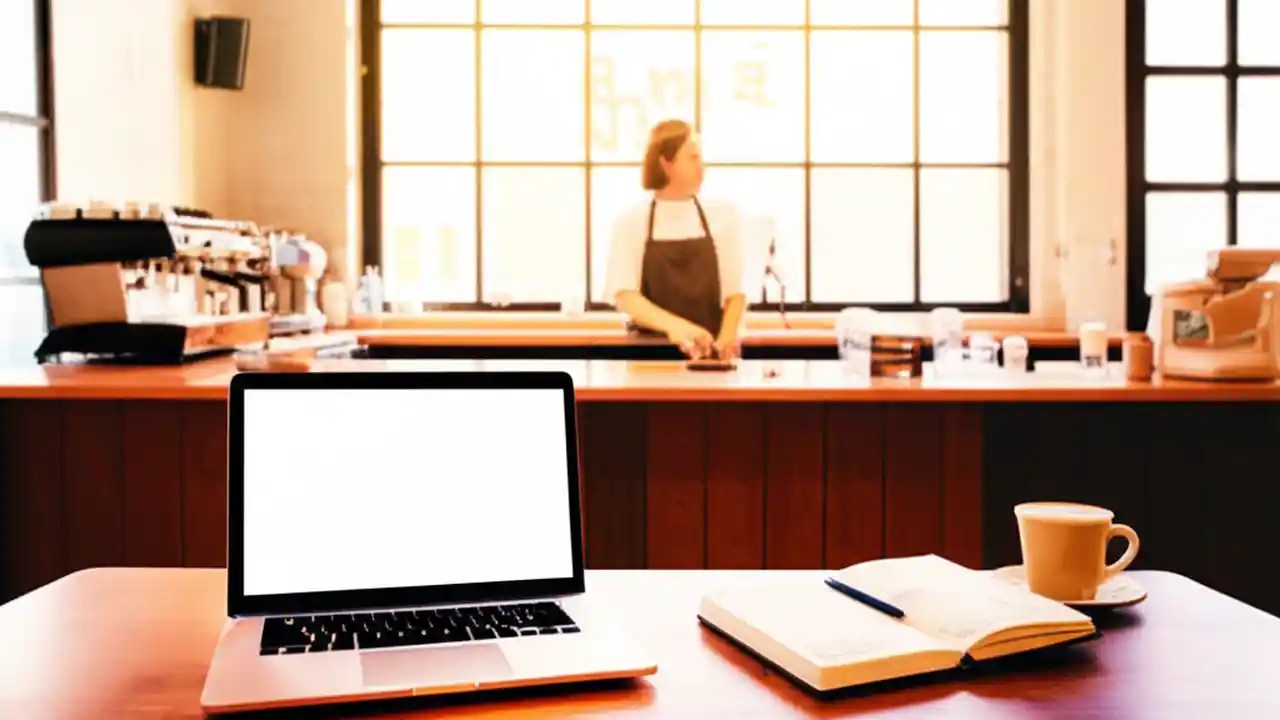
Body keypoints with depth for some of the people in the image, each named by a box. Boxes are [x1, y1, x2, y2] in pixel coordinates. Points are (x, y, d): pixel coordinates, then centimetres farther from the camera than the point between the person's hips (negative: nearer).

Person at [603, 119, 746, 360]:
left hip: (707, 354, 1)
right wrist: (674, 325, -28)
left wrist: (725, 341, -15)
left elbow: (735, 292, 3)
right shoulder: (632, 221, -2)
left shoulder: (724, 215, 2)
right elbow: (624, 295, -11)